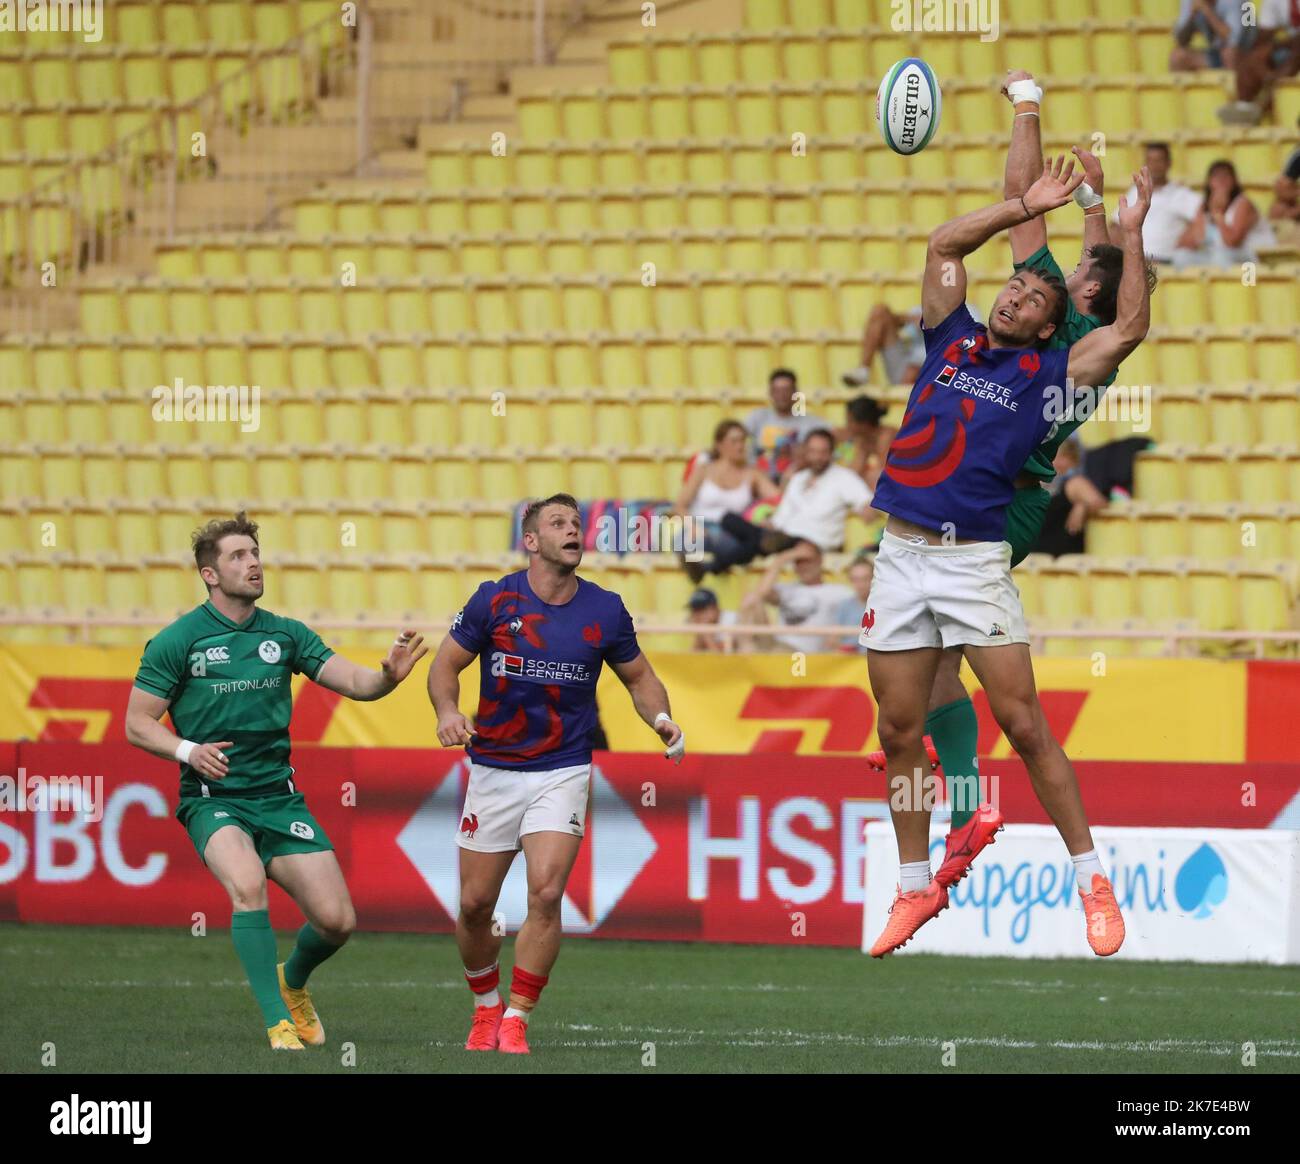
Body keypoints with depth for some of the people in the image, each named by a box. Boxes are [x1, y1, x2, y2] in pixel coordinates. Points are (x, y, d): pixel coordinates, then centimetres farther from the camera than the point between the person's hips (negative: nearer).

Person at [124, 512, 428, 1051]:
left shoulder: (285, 635, 7)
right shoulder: (177, 641, -4)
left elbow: (354, 682, 1)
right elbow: (138, 723, -1)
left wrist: (388, 674, -22)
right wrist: (188, 750, -20)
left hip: (279, 797, 4)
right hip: (212, 799, -4)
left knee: (336, 920, -5)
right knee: (248, 883, -34)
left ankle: (293, 981, 30)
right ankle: (279, 1024, -27)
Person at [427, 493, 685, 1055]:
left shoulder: (605, 609, -2)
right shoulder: (495, 600, -6)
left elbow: (638, 676, 12)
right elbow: (446, 664, 3)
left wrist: (661, 719, -7)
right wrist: (448, 712, -17)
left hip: (563, 772, 0)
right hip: (493, 770, 0)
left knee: (546, 893, -17)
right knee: (475, 904, 3)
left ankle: (516, 1022, -7)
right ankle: (486, 1008, 28)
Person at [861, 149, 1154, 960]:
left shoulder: (1047, 373, 6)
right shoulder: (951, 339, 14)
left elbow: (1130, 328, -3)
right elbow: (946, 245, 11)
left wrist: (1131, 235, -2)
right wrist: (1030, 207, 9)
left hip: (976, 563, -3)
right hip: (902, 556, 4)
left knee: (1025, 726, -8)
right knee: (900, 733, 6)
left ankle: (1093, 880, -2)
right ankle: (918, 887, 18)